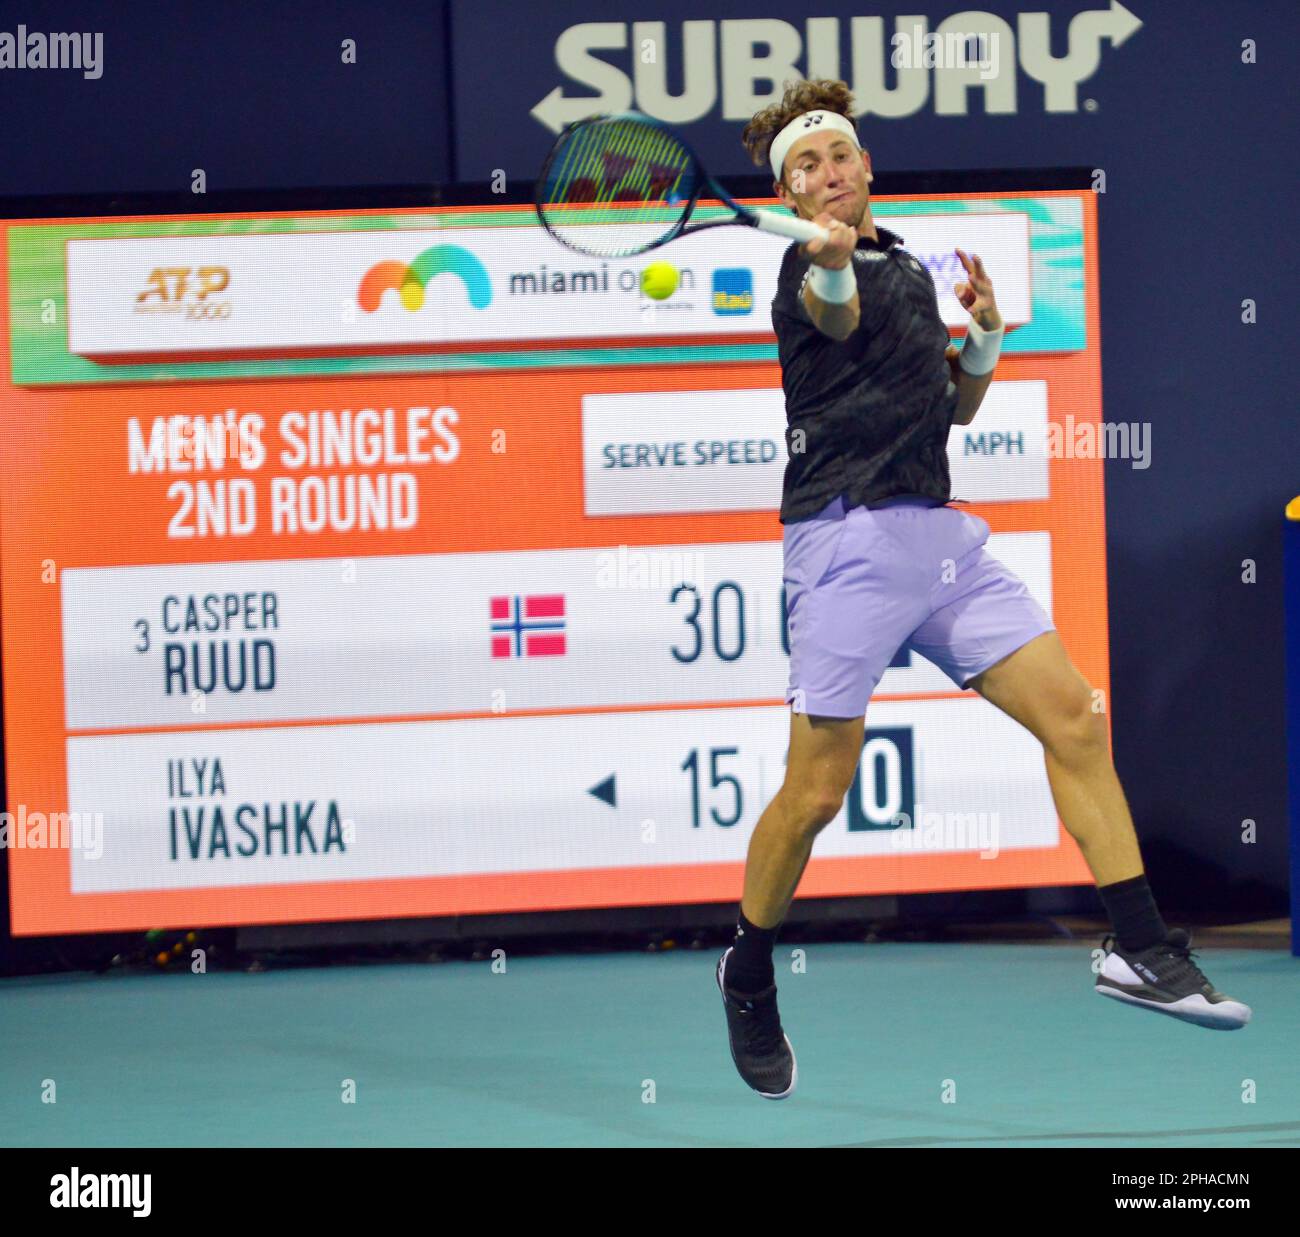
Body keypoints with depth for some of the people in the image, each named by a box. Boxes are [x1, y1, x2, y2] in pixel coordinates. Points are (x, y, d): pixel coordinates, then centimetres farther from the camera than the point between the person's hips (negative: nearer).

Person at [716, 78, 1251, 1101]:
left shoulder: (909, 267, 19)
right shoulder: (809, 269, -5)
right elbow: (835, 315, -31)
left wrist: (985, 336, 6)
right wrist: (829, 265, -54)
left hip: (941, 535, 7)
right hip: (850, 539, -7)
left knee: (1075, 719, -2)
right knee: (816, 792, -7)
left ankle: (1142, 950, 2)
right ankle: (749, 977, 15)